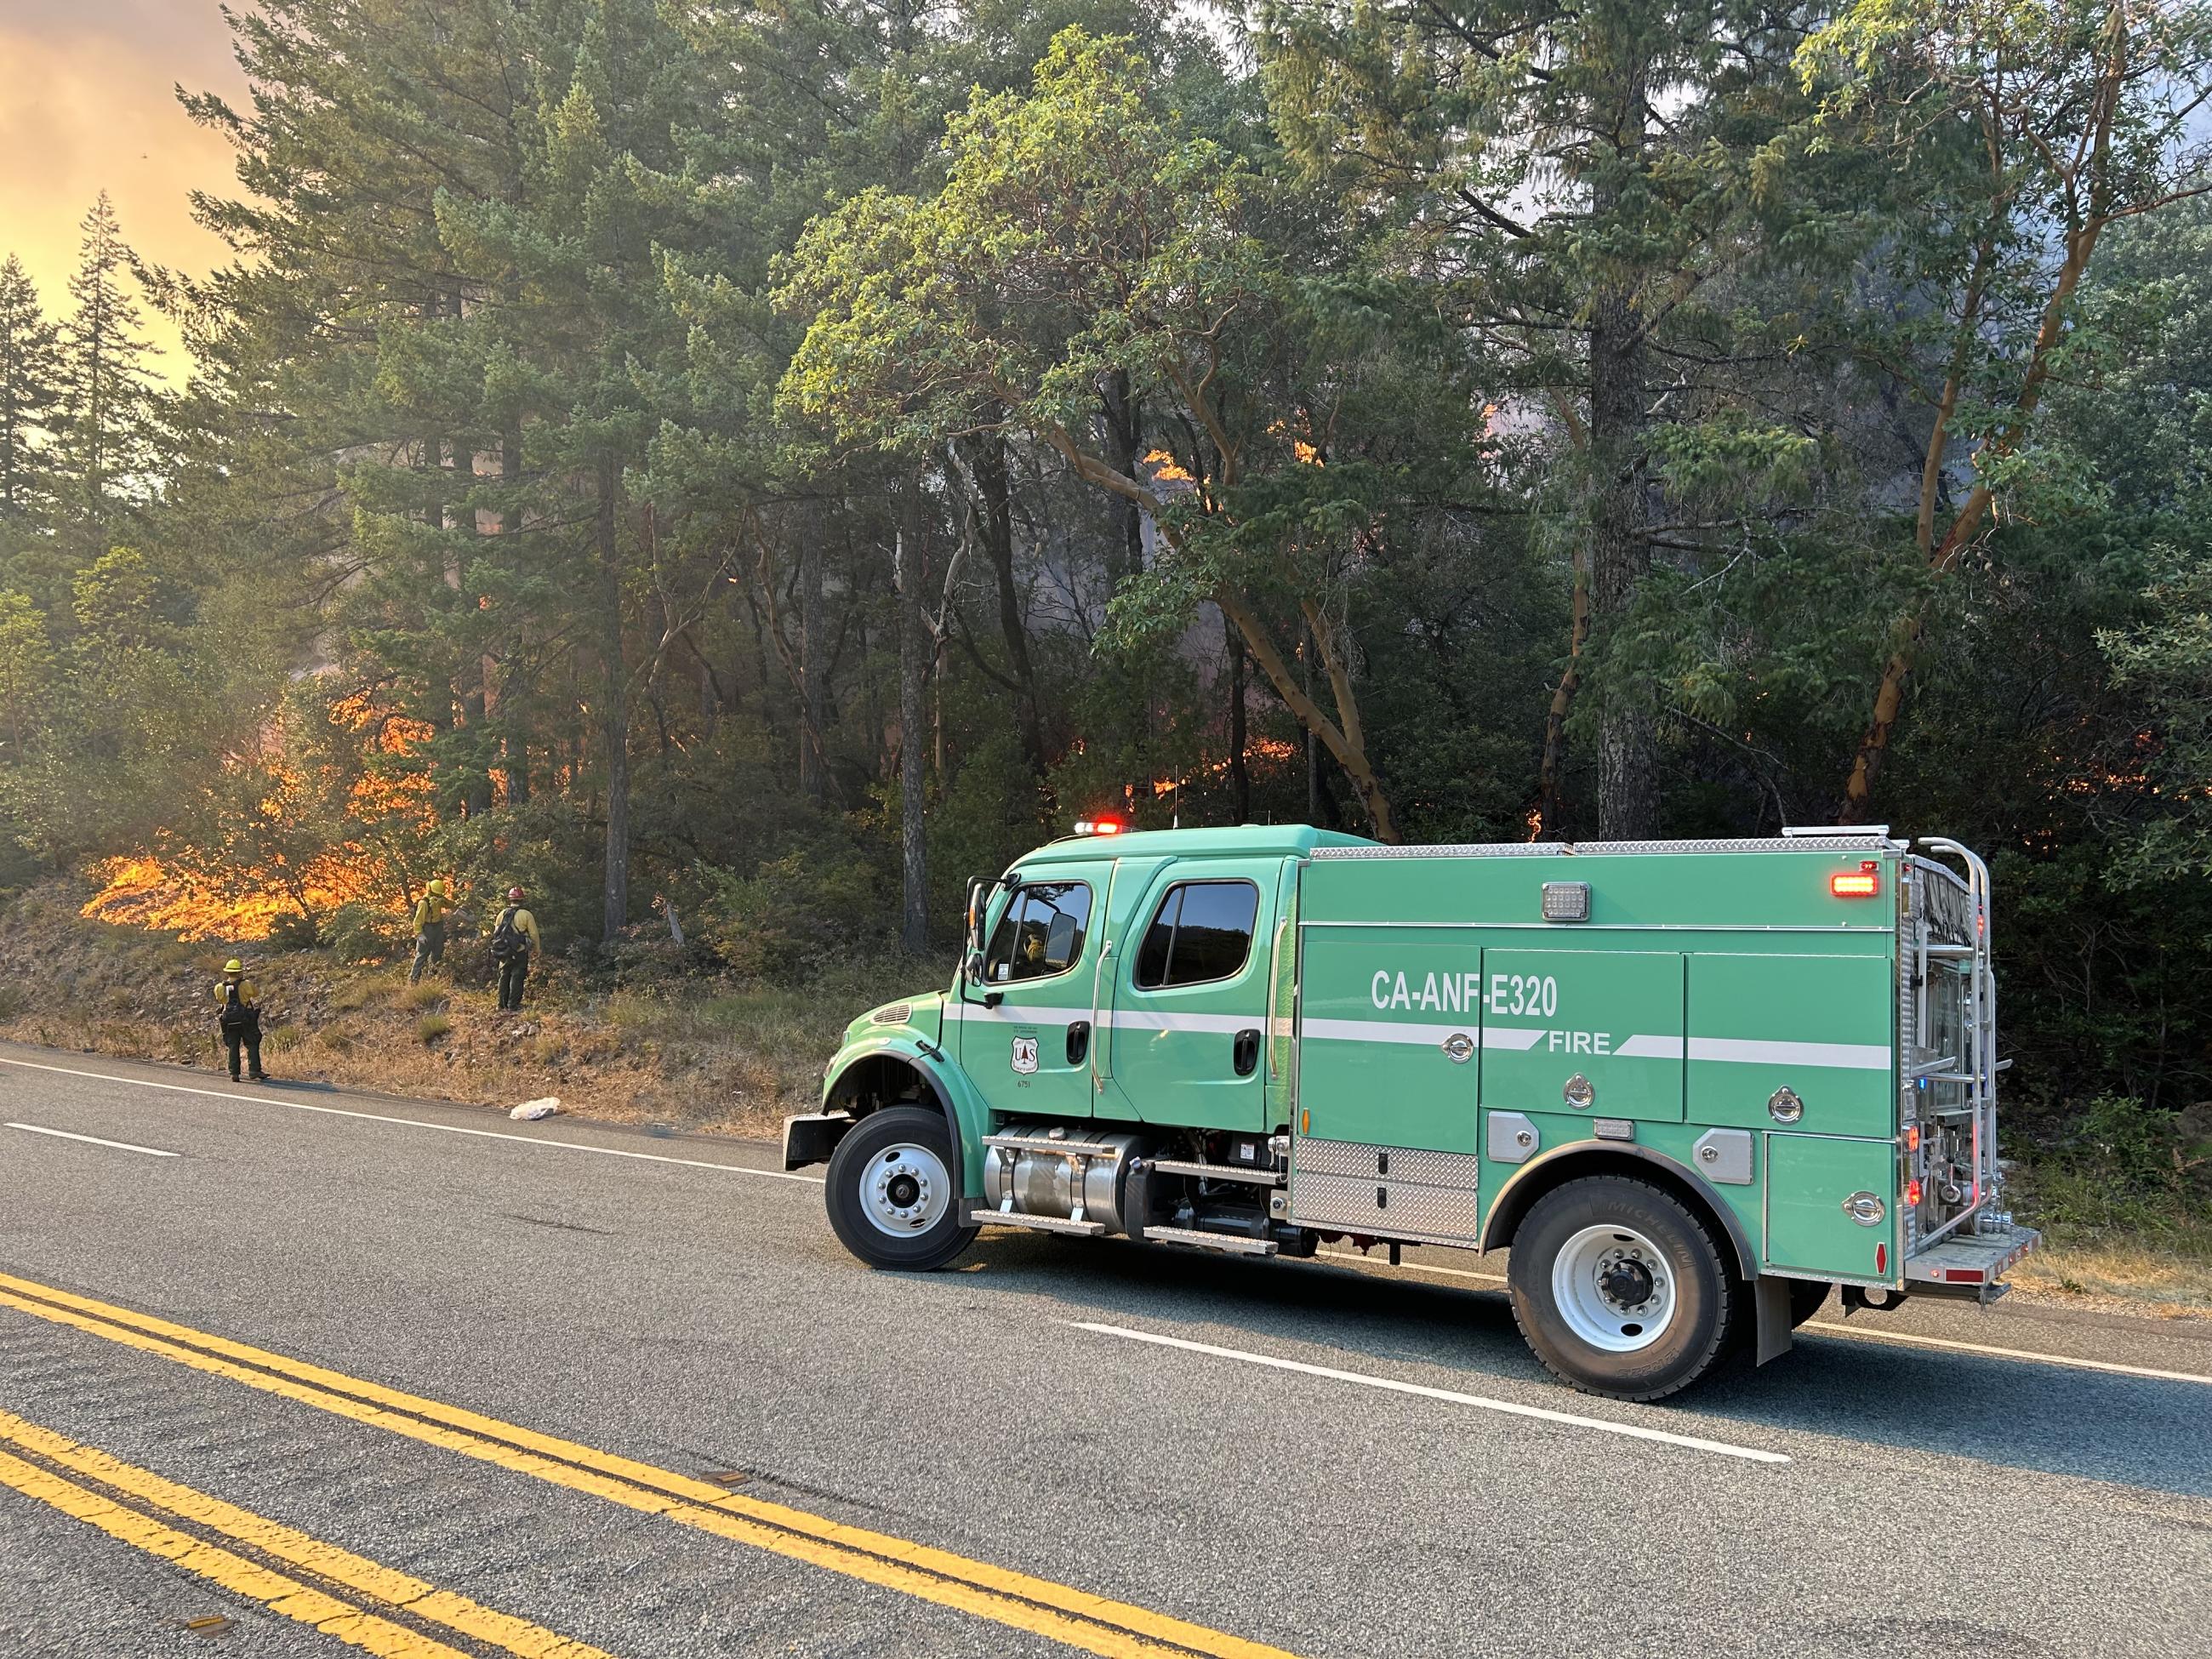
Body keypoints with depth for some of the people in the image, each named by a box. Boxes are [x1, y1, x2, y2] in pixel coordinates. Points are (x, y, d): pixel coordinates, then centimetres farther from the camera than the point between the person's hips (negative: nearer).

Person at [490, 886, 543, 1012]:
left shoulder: (502, 914, 4)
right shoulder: (526, 915, -9)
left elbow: (496, 934, 11)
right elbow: (534, 934, -8)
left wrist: (497, 951, 22)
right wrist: (538, 950, 5)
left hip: (504, 953, 4)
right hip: (520, 953, -4)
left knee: (504, 978, 14)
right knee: (516, 978, 0)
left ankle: (502, 1006, 18)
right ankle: (513, 1007, -2)